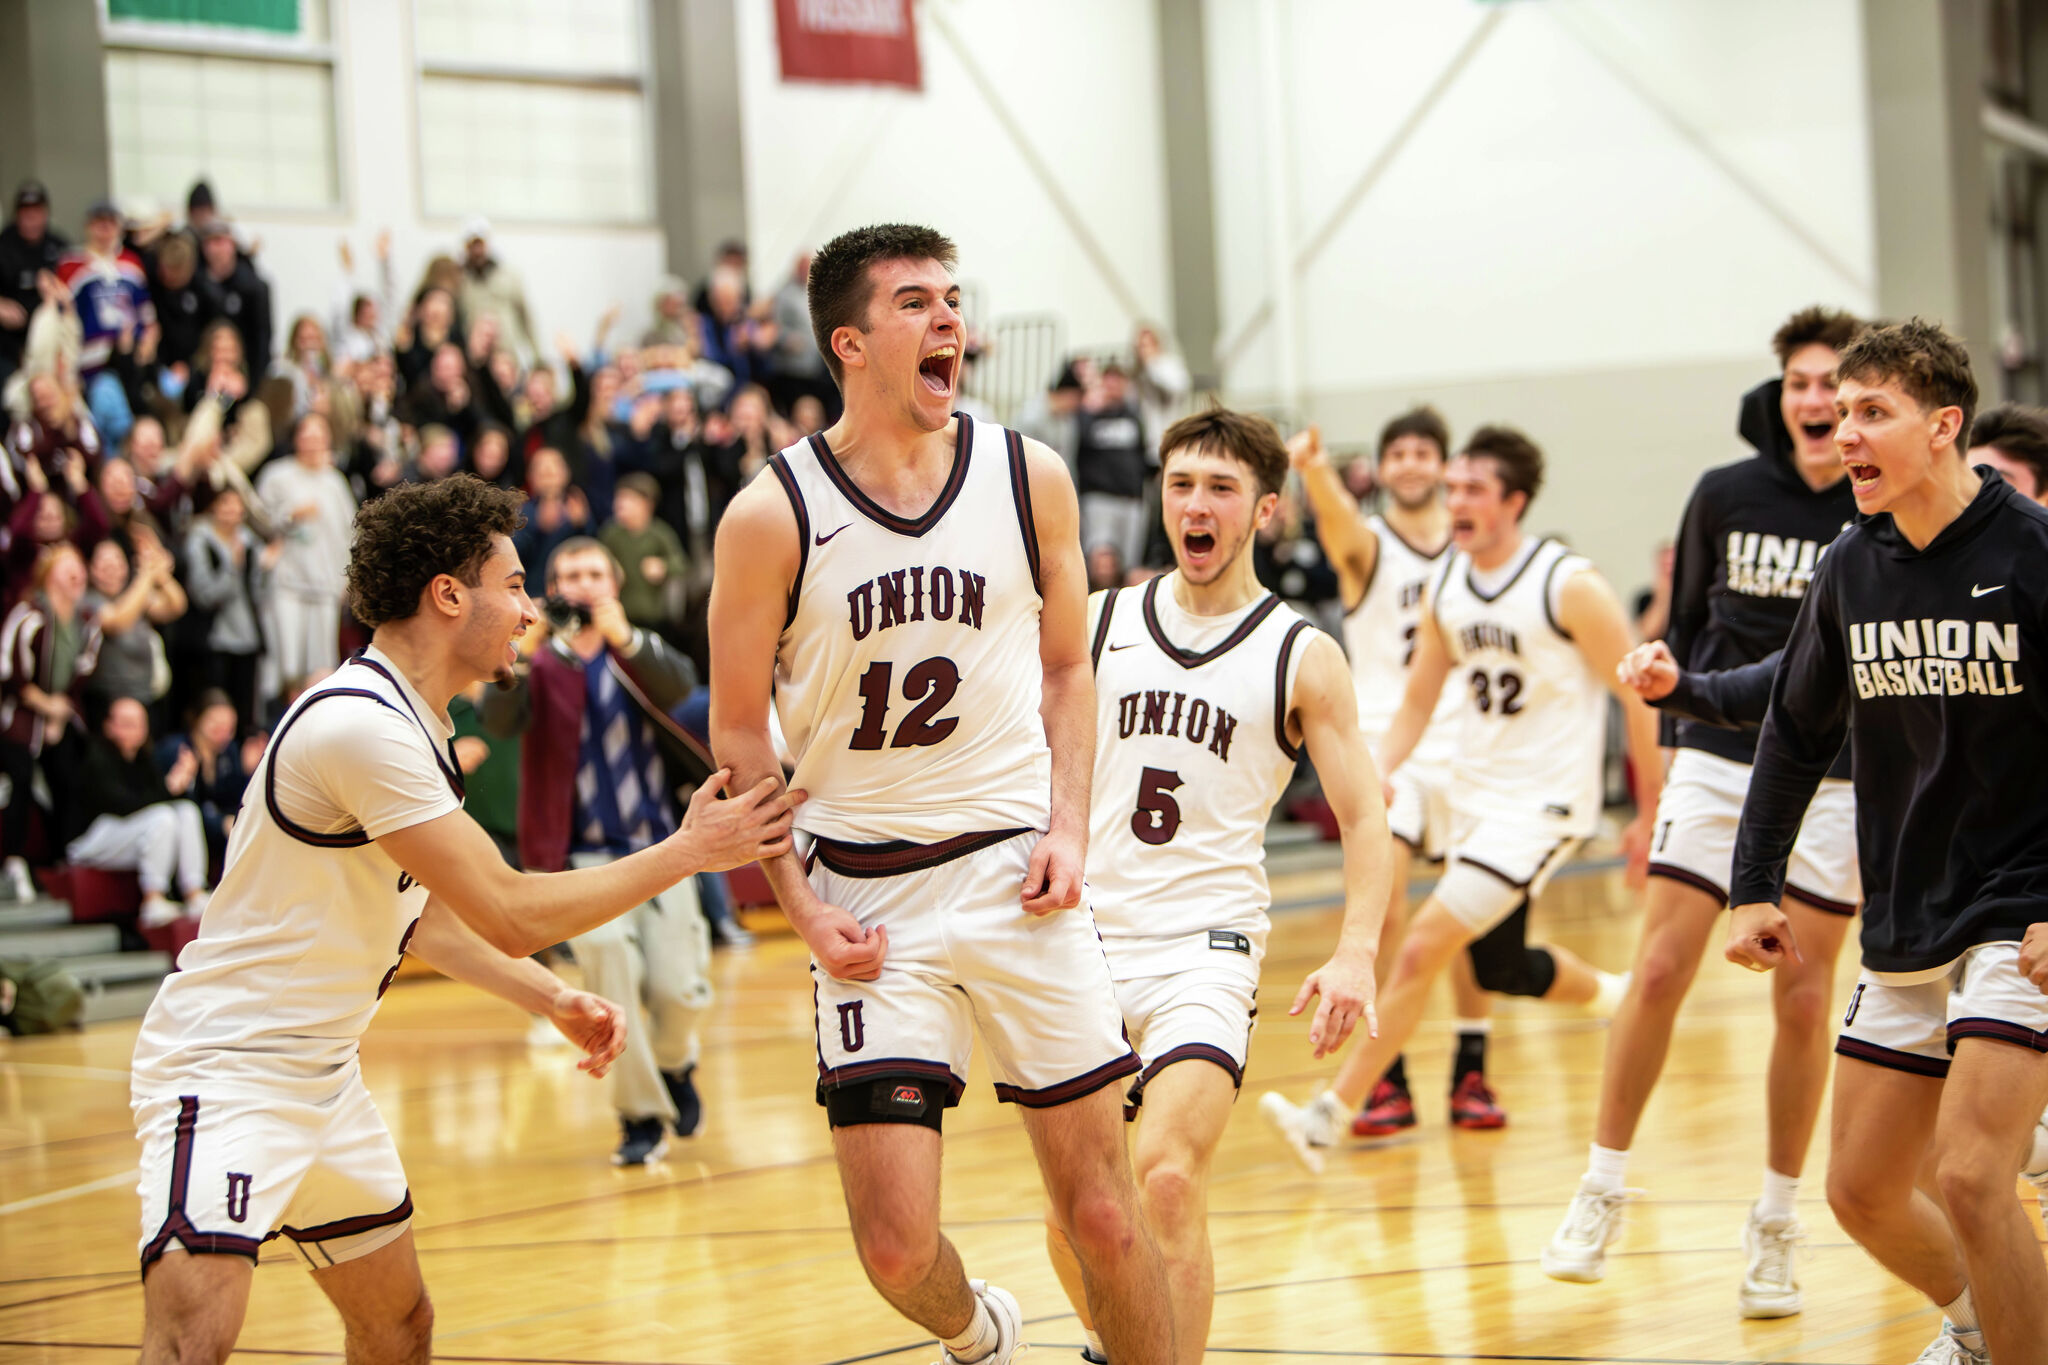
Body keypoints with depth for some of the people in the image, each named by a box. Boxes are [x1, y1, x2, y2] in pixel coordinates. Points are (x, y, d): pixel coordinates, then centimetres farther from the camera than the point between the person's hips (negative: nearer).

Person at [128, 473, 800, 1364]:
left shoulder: (403, 722, 10)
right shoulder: (360, 724, -23)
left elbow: (412, 909, 23)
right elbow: (511, 916, -22)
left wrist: (551, 998, 13)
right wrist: (688, 851, -14)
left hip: (323, 1074, 11)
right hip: (226, 1066, -11)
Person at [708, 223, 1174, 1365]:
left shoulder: (1029, 477, 1)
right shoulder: (773, 518, -7)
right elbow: (739, 733, 1)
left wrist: (1068, 823, -1)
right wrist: (804, 909, -6)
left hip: (1019, 876, 2)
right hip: (871, 897, -2)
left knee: (1102, 1212, 1)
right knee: (896, 1248, -5)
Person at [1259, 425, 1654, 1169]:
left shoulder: (1570, 586, -14)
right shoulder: (1444, 589, 4)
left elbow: (1640, 697, -8)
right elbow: (1418, 699, 13)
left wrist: (1650, 814, -5)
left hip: (1543, 801, -7)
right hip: (1473, 794, 7)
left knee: (1423, 946, -17)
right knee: (1499, 967, 18)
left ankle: (1329, 1115, -15)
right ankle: (1620, 1000, 48)